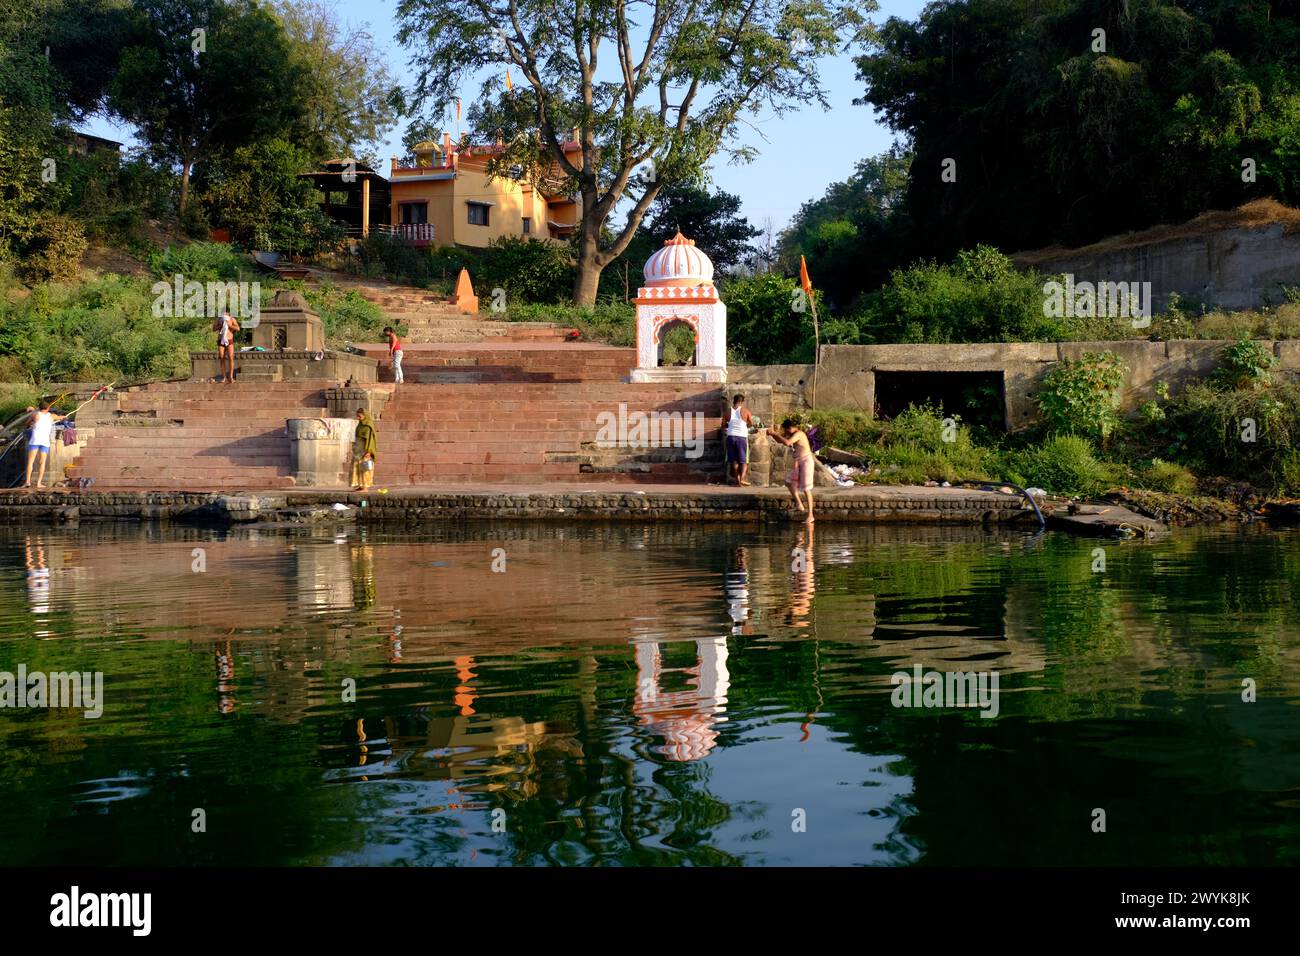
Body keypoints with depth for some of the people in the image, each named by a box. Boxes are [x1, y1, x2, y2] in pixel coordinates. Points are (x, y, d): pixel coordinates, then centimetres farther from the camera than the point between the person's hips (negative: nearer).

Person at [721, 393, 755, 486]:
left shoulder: (728, 411, 3)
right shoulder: (745, 411, -4)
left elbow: (723, 426, 7)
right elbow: (751, 424, 3)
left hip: (731, 436, 2)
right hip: (742, 437, -2)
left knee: (734, 460, 11)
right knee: (744, 460, 3)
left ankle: (737, 479, 13)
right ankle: (742, 479, -12)